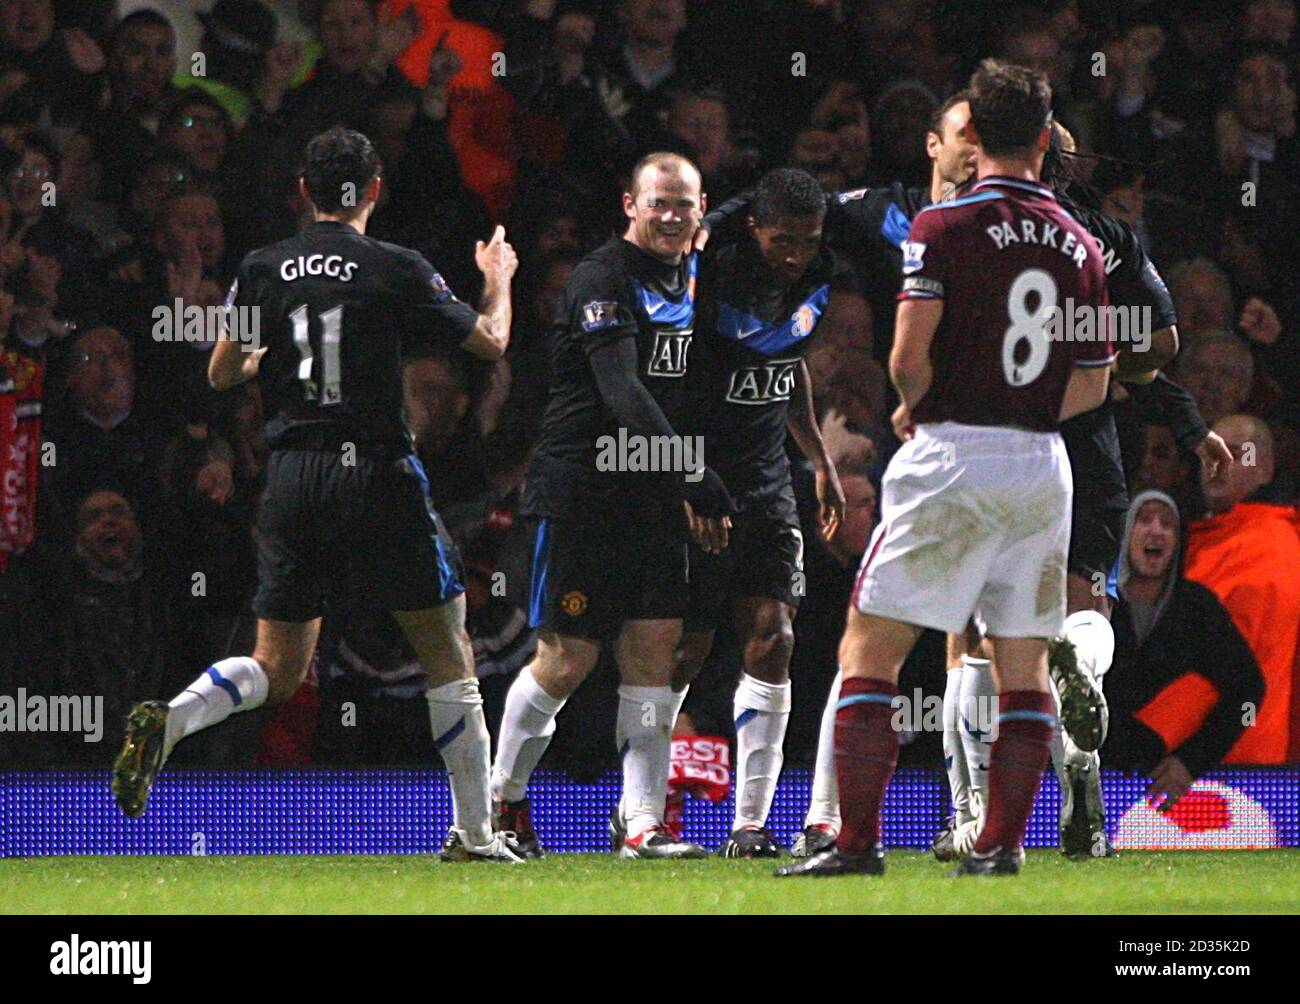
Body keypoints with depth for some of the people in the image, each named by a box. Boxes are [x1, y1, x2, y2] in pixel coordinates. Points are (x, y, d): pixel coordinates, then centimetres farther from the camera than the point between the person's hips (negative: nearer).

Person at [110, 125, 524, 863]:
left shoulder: (264, 270, 3)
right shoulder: (396, 271, -6)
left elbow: (221, 373, 10)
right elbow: (492, 342, 3)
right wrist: (499, 280, 23)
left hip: (293, 479, 4)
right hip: (379, 472, -3)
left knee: (278, 669, 11)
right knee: (447, 650, 9)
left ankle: (166, 721, -17)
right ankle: (475, 831, 9)